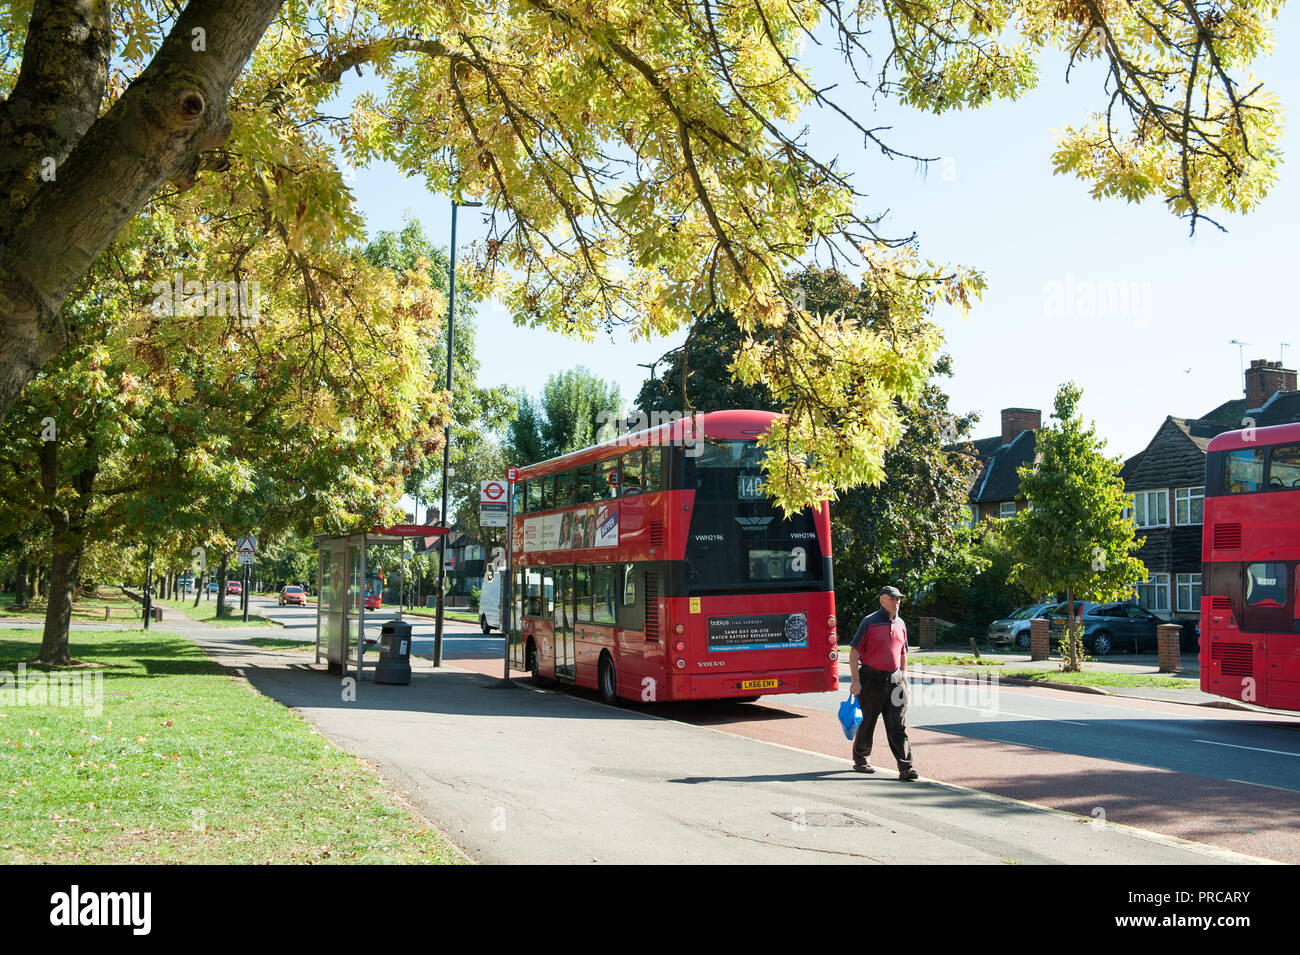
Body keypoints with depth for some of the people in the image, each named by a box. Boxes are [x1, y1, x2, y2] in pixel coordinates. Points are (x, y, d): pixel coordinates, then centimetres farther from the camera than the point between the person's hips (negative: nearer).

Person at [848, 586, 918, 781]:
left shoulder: (900, 624, 11)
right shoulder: (869, 622, -7)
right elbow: (853, 651, -9)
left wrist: (903, 679, 16)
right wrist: (856, 681, -15)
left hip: (893, 680, 4)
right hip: (871, 679, -4)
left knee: (898, 726, -2)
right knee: (867, 721, 7)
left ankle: (905, 768, -6)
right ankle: (860, 760, 25)